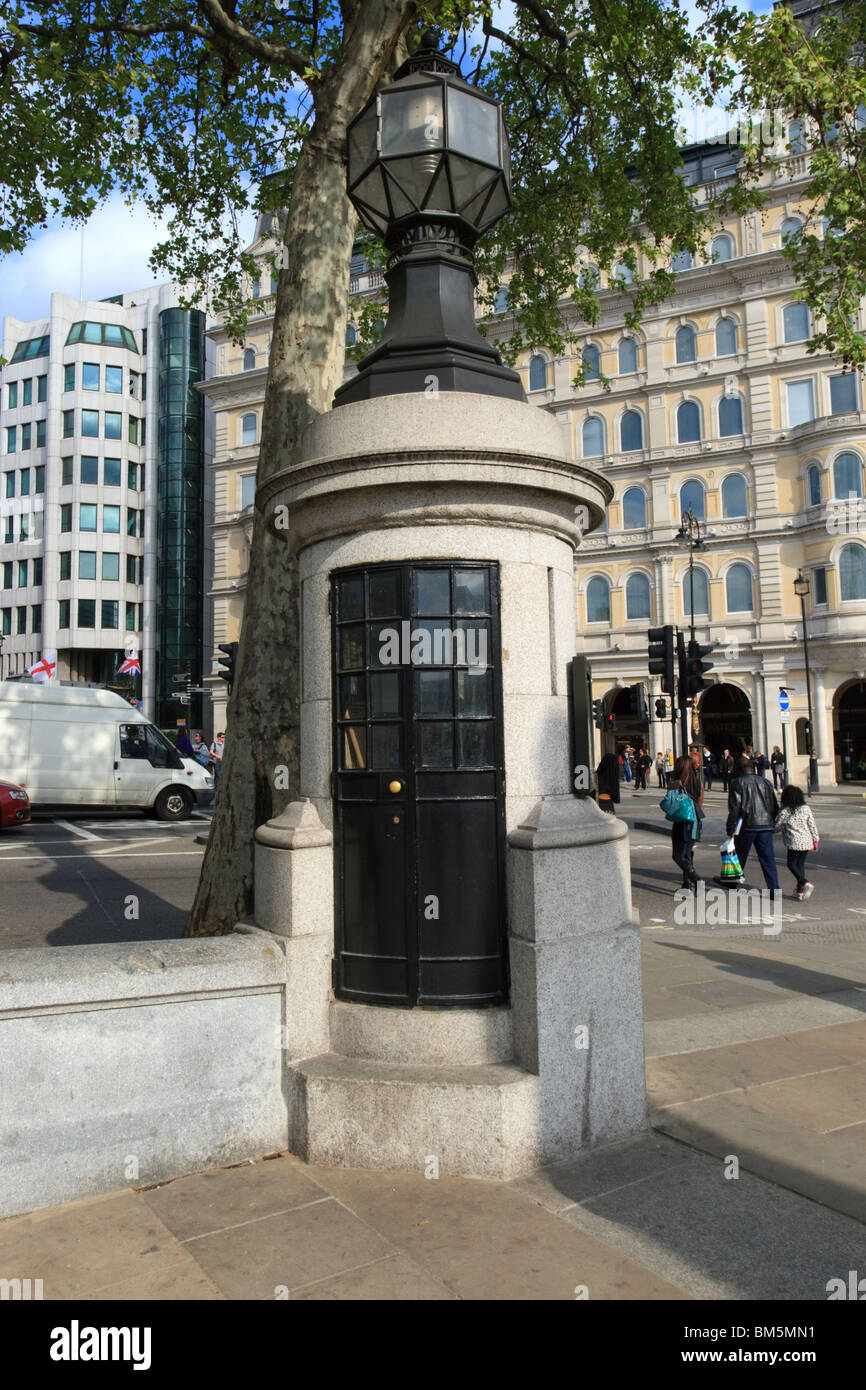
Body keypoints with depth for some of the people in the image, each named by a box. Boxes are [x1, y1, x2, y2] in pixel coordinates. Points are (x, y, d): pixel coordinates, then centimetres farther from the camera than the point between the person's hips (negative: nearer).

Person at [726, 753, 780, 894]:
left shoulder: (738, 783, -4)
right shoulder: (764, 781, 11)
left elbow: (734, 808, -9)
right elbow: (775, 806, 14)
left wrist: (730, 829, -6)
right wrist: (773, 823, 22)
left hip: (747, 825, -3)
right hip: (766, 824, 4)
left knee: (740, 855, 13)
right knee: (767, 857, 4)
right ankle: (774, 889, -2)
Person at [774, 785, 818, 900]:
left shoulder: (784, 812, -8)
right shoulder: (806, 809, 4)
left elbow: (777, 826, 0)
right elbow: (812, 825, 7)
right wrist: (815, 841, 14)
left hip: (794, 842, -5)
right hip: (807, 841, 5)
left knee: (792, 864, 5)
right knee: (801, 864, 13)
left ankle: (805, 883, -16)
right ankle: (800, 891, 12)